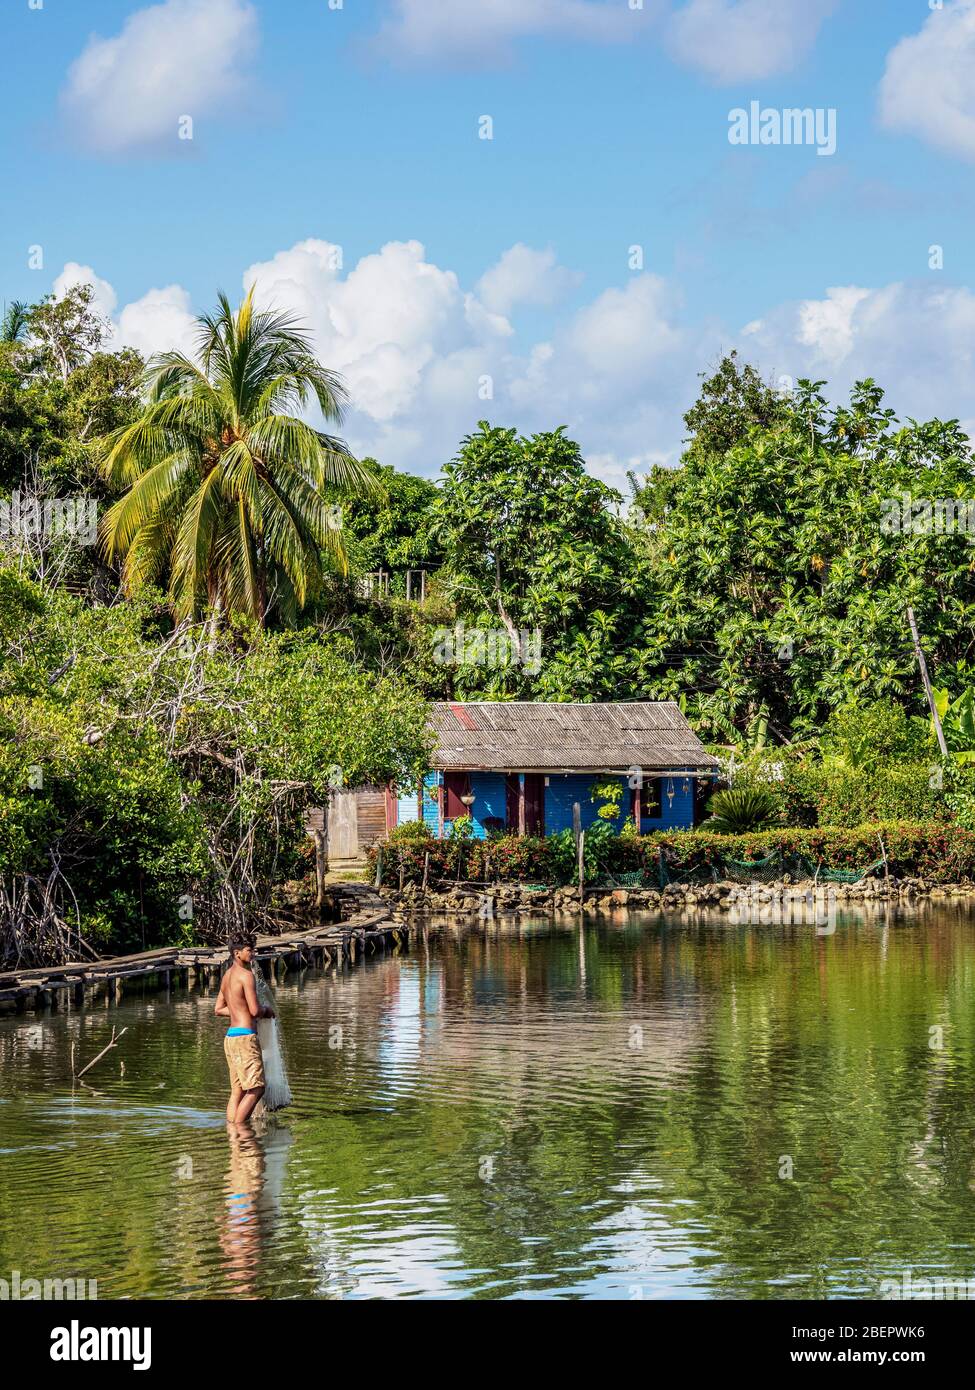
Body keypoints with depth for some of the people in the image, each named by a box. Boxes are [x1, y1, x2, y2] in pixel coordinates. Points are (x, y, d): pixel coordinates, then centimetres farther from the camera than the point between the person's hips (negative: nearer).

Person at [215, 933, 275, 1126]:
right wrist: (267, 1011, 4)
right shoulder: (246, 974, -12)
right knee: (256, 1088, -8)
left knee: (237, 1090, 9)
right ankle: (237, 1127, -12)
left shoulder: (227, 975, 16)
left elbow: (219, 1009, 21)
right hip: (245, 1036, -9)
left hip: (231, 1036, 9)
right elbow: (255, 1010, -17)